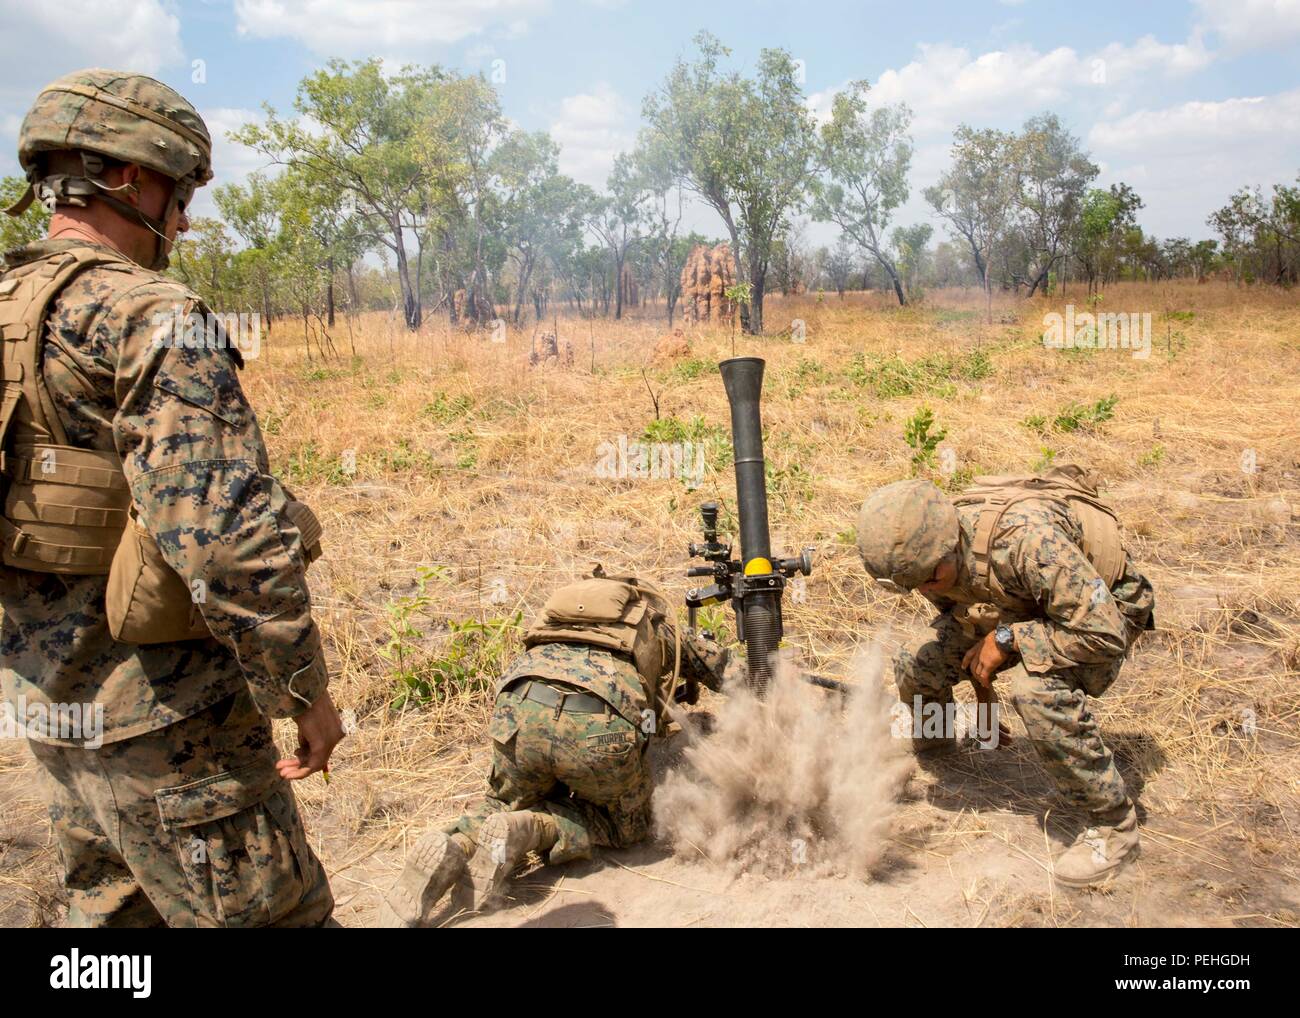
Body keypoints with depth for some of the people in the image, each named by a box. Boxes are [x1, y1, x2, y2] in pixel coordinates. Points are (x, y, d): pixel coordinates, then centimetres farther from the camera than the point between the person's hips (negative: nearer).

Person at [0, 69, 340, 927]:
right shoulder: (150, 318, -18)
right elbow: (230, 534, -26)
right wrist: (305, 691, -14)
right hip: (162, 719, -9)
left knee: (115, 910, 23)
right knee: (274, 913, 5)